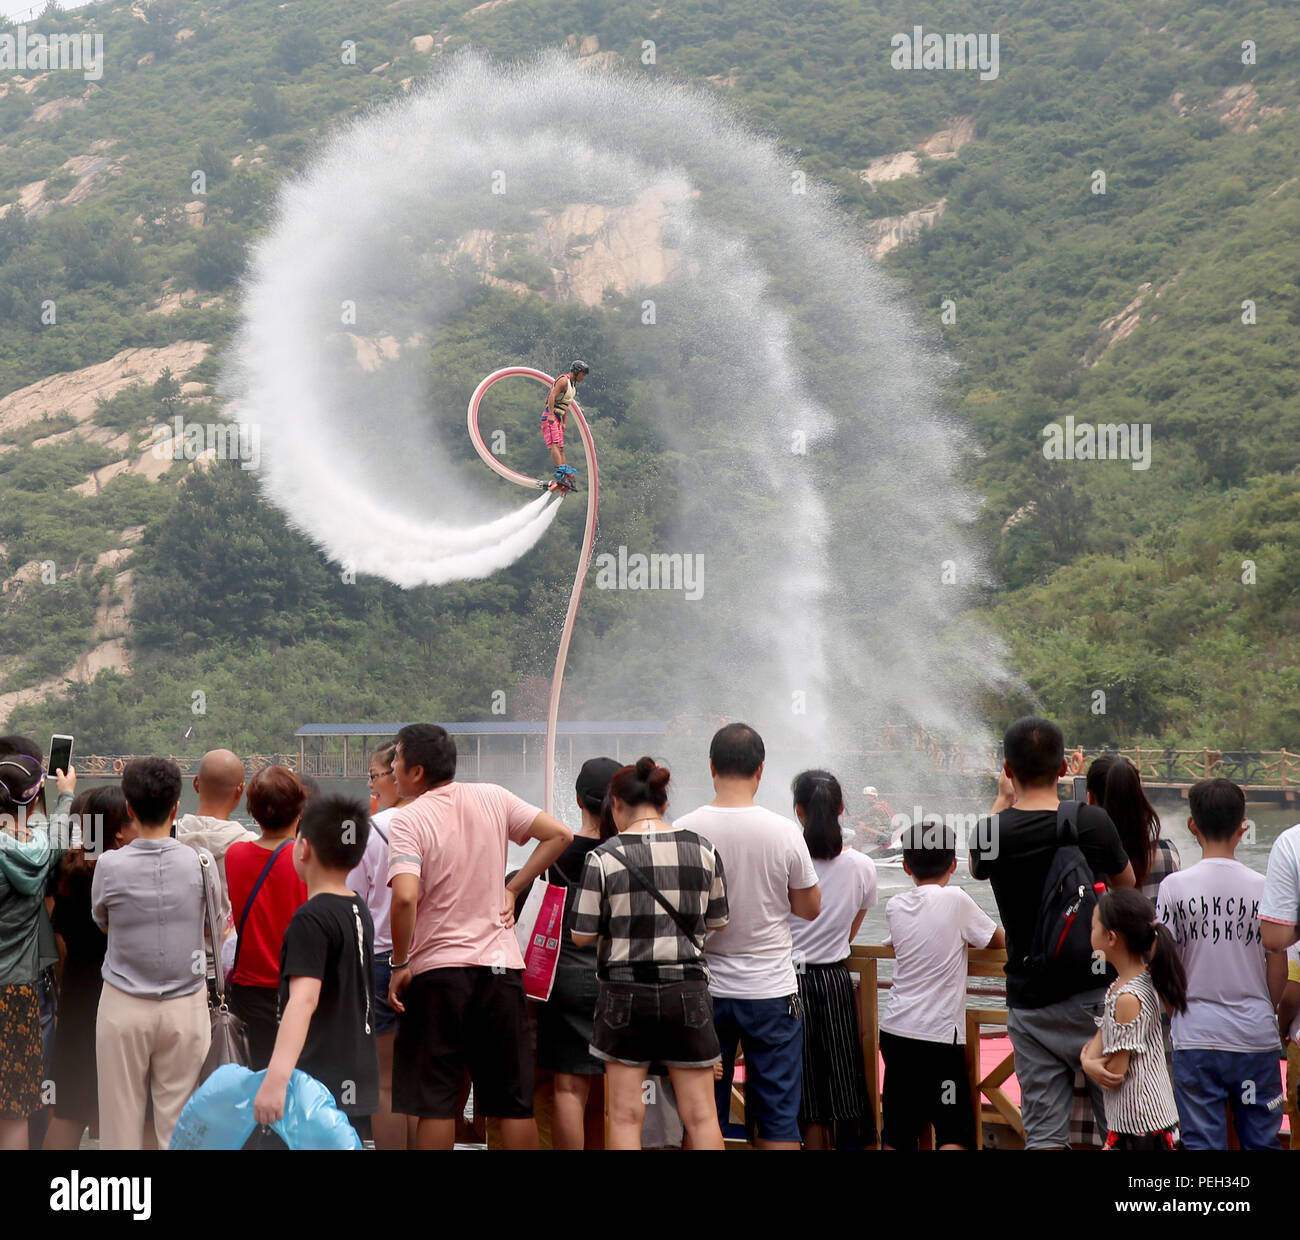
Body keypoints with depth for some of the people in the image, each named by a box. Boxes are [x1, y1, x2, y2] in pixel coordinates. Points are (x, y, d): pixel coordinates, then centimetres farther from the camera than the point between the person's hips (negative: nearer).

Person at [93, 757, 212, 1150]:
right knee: (179, 1120, 6)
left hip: (124, 1007, -1)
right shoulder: (201, 862, -9)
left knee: (122, 1119, 7)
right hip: (185, 1005, 1)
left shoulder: (110, 866, -12)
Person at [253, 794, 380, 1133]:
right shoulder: (359, 911, 10)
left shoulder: (311, 919, -17)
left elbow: (304, 998, -32)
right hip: (355, 1080, 9)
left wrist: (277, 1076, -43)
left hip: (322, 1086, -9)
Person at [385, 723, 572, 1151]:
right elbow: (560, 834, 7)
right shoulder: (492, 799, 5)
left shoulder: (408, 819, -10)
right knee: (515, 1098, 9)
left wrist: (399, 963, -11)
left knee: (434, 1100, 2)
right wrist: (512, 889, 8)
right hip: (500, 963, 4)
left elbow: (405, 896, -23)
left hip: (436, 970, -4)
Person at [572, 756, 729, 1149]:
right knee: (701, 1115, 8)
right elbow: (717, 921, 9)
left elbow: (582, 936, -5)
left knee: (625, 1116, 4)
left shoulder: (604, 857, -8)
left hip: (625, 991, -2)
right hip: (686, 991, 2)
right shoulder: (703, 850, 0)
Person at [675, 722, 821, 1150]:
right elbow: (810, 908, 1)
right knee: (778, 1116, 6)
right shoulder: (783, 832, -10)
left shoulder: (685, 831, -8)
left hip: (704, 990, 1)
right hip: (771, 990, -1)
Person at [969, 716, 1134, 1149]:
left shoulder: (994, 831, -6)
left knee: (1043, 1133, 4)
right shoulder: (1093, 822, -11)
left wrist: (1003, 800, 29)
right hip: (1094, 997, -1)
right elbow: (1127, 884, 9)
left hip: (1029, 1003, 1)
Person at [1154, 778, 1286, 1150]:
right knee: (1261, 1140, 10)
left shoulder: (1175, 886, -7)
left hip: (1196, 1036, -1)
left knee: (1203, 1142, 4)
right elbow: (1279, 968, 2)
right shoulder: (1263, 887, -3)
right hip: (1256, 1036, 1)